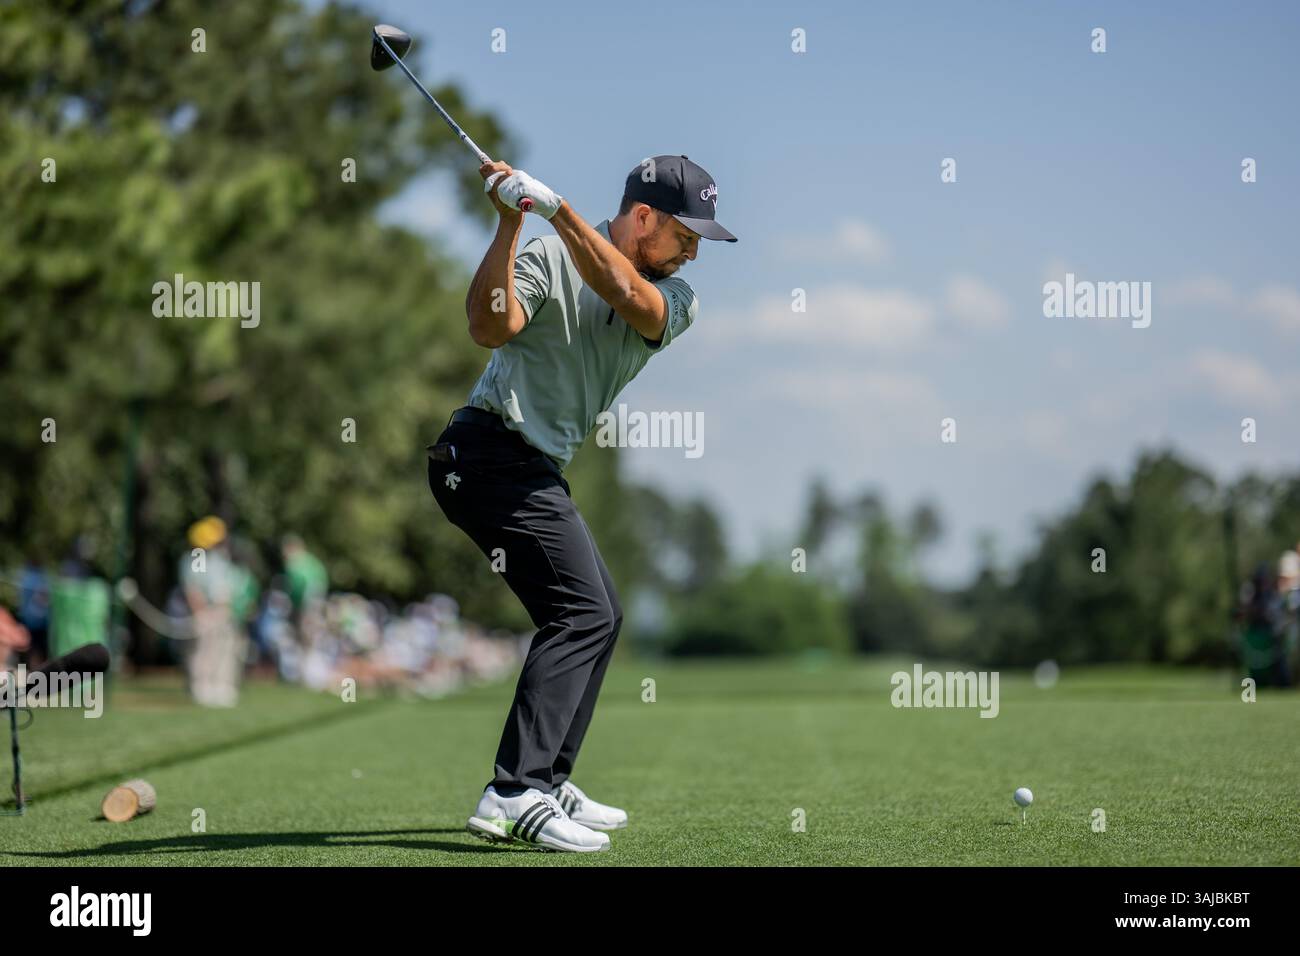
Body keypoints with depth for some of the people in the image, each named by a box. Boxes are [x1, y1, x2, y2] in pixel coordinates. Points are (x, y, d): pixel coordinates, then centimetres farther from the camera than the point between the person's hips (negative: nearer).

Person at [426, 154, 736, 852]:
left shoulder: (677, 300, 7)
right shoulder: (549, 258, -10)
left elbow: (630, 298, -16)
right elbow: (492, 328, -25)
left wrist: (558, 210, -25)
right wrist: (510, 225, -29)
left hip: (537, 472, 9)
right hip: (492, 450, -9)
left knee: (598, 616, 15)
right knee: (582, 612, -18)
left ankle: (548, 782, 21)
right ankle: (513, 796, -25)